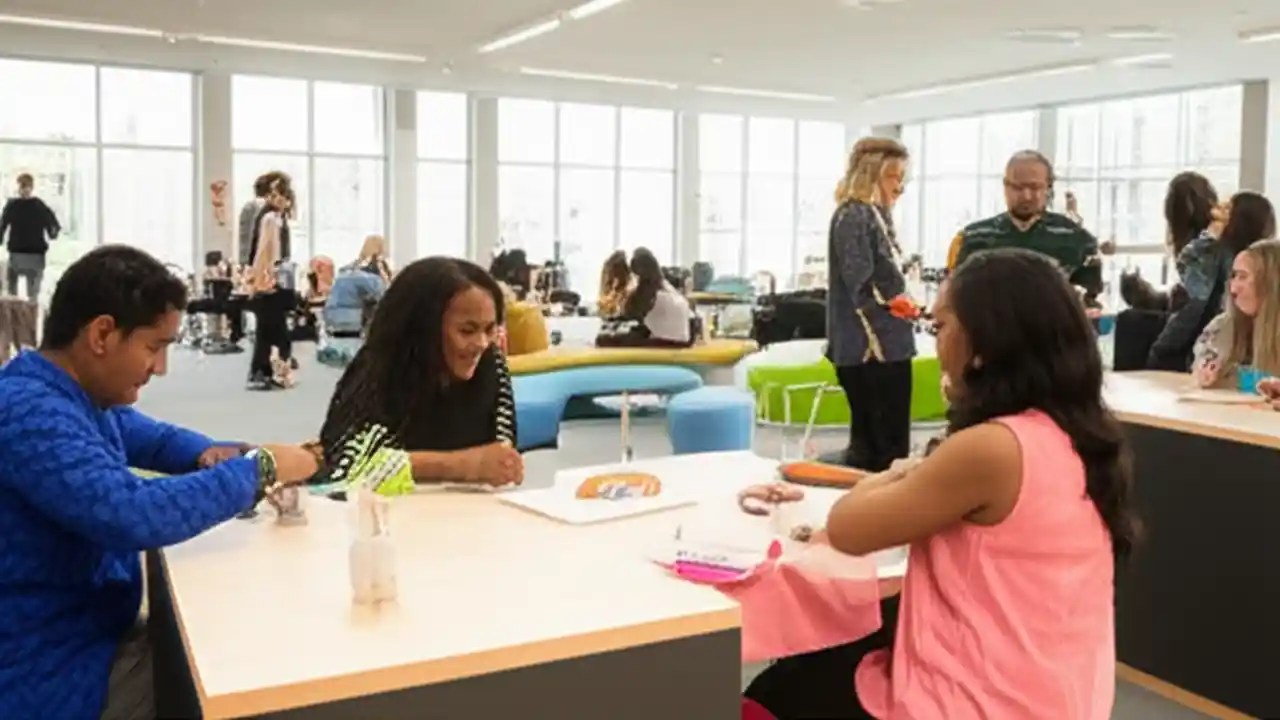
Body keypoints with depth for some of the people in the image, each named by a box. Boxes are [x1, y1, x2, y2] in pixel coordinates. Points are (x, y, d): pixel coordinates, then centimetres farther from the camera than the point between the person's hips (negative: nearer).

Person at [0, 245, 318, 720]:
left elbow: (157, 439, 23)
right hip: (54, 679, -9)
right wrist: (258, 470, -24)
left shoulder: (79, 394, 5)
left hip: (97, 634, 9)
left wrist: (213, 455, 0)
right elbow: (135, 517, -38)